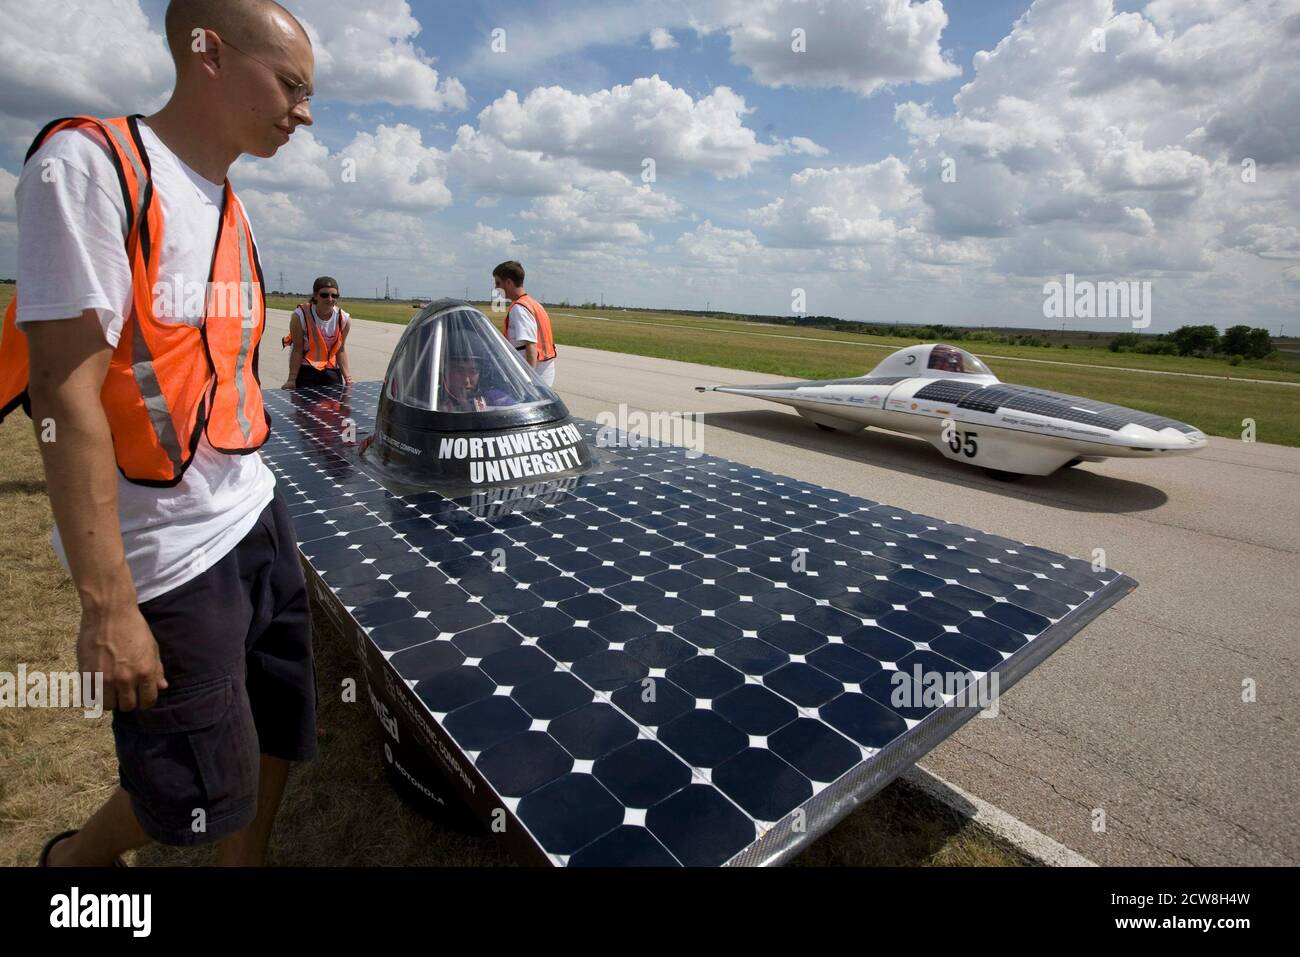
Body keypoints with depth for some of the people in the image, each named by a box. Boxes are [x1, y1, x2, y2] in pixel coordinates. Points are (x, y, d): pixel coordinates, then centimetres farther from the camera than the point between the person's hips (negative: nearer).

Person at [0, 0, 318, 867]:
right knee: (196, 800, 12)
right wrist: (107, 607, -20)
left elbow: (218, 378, 13)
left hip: (258, 521, 7)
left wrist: (249, 498, 13)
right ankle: (77, 856, 43)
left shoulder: (232, 208, 11)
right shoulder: (89, 167, -13)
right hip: (173, 564, -7)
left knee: (276, 737, 16)